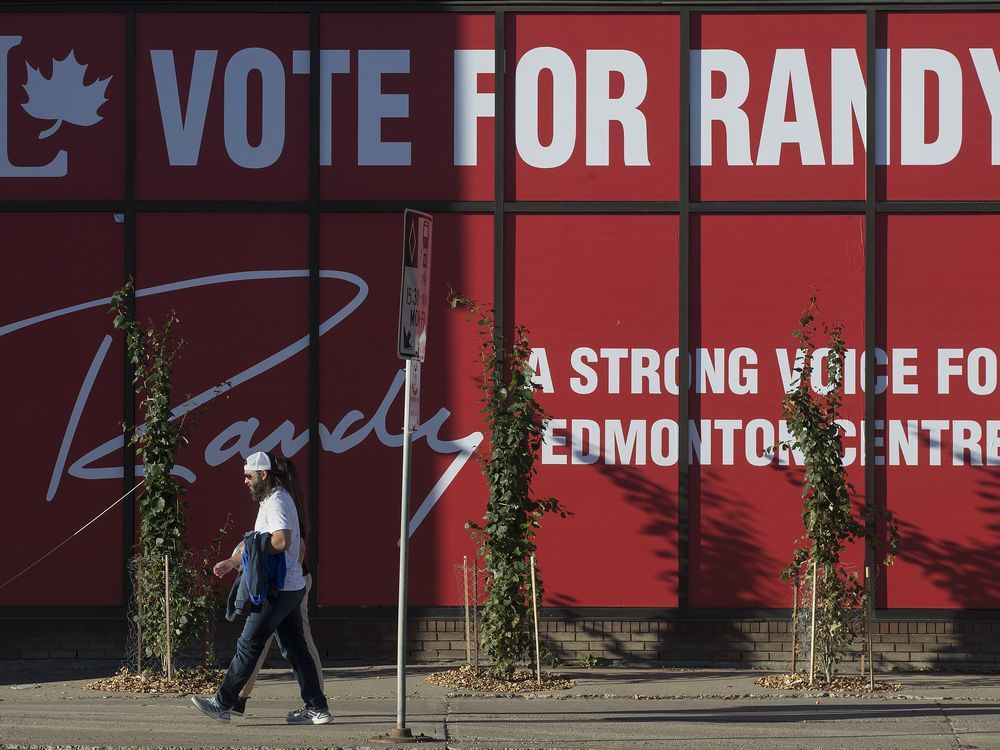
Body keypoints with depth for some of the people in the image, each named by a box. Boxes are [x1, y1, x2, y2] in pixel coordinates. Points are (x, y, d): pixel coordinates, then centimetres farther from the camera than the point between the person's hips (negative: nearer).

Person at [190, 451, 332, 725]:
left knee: (249, 645, -5)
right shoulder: (273, 500, 18)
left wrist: (252, 549, -16)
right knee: (295, 648, 10)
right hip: (292, 587, 10)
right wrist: (231, 562, 22)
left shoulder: (277, 502, -15)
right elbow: (258, 543, 27)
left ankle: (222, 704, -1)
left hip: (278, 590, -10)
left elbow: (282, 541, -31)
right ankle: (316, 708, 10)